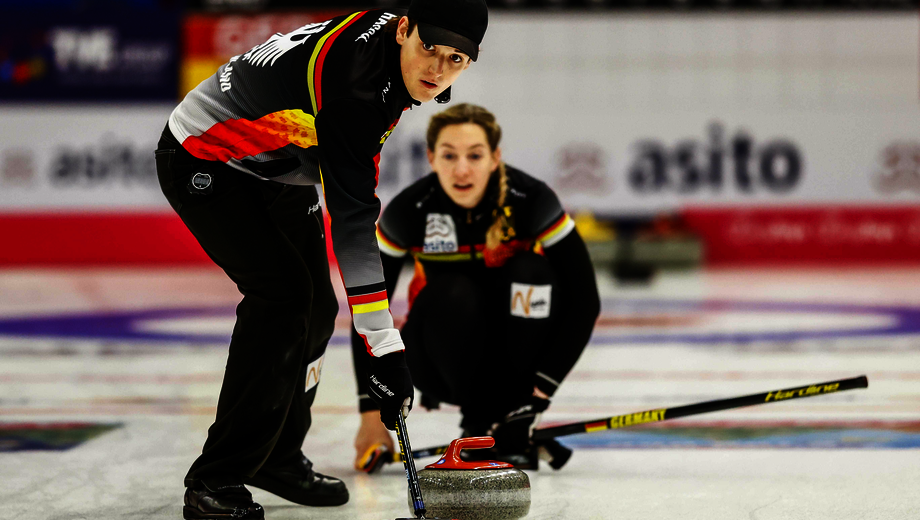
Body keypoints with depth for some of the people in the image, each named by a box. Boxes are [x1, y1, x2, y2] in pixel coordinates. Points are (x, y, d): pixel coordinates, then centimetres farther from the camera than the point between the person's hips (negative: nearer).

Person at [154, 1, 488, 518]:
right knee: (283, 294, -22)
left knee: (316, 306, 6)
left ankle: (277, 457, 25)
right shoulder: (353, 83, -36)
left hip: (272, 164, 9)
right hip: (203, 161, -9)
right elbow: (351, 220, -39)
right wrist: (384, 348, -41)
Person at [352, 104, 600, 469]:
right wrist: (371, 412, -17)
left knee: (531, 273, -29)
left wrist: (539, 391, -27)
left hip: (517, 345, 1)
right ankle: (479, 423, -13)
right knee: (452, 294, -32)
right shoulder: (409, 210, -20)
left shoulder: (530, 200, -22)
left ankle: (515, 429, -18)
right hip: (443, 354, -1)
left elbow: (584, 301, -21)